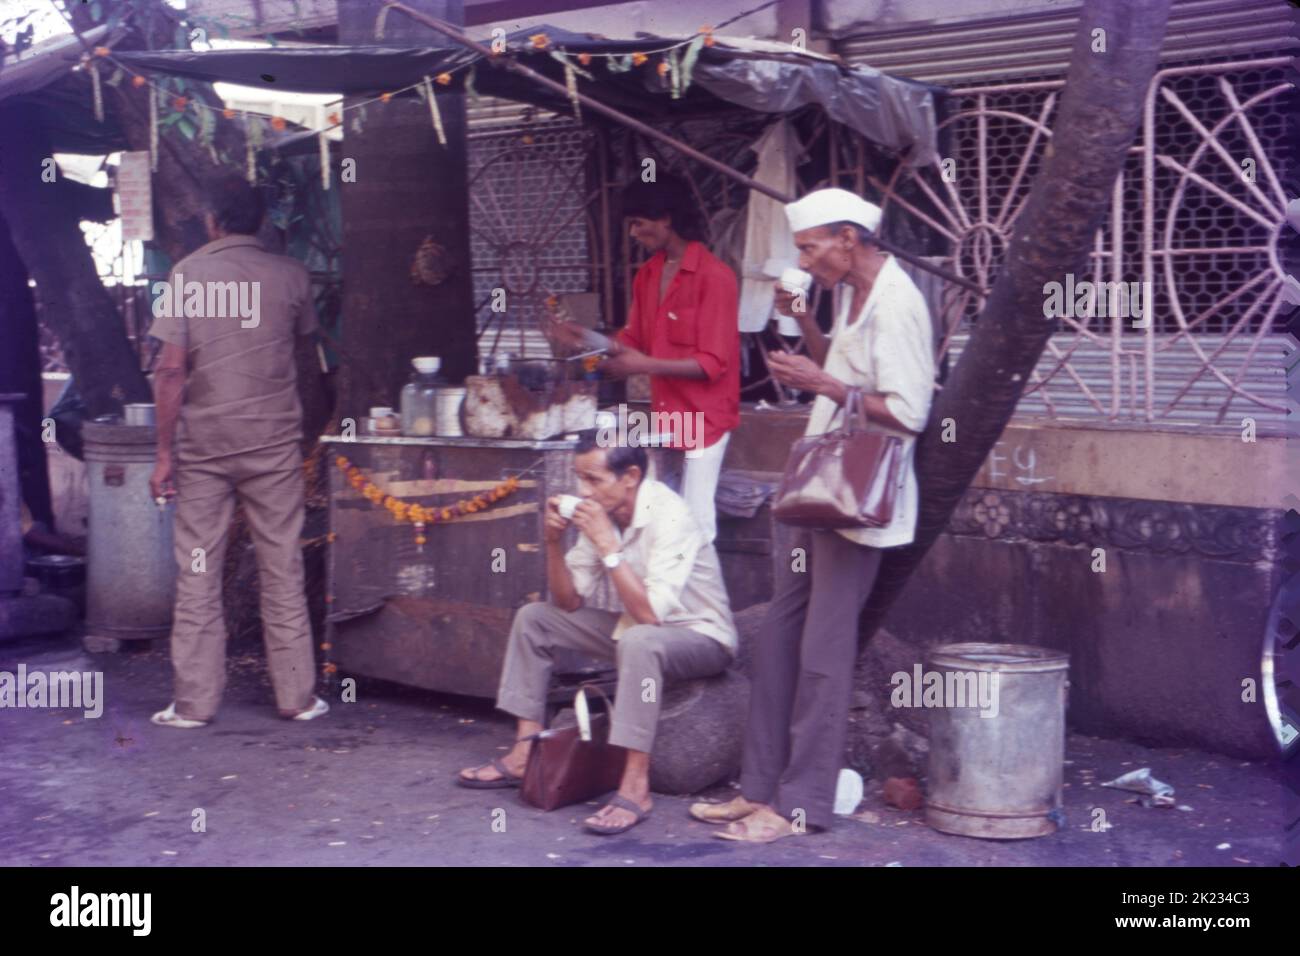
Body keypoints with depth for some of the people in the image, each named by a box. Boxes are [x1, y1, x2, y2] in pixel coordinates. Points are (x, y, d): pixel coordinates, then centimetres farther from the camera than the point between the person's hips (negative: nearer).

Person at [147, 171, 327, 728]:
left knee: (198, 576, 5)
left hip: (203, 445, -1)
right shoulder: (290, 275, 1)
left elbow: (171, 370, -8)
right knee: (282, 572, 6)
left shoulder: (187, 274, -3)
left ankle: (194, 703, 7)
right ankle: (296, 697, 10)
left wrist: (165, 453, -4)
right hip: (274, 442, 1)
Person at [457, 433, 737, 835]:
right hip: (634, 626, 8)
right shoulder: (602, 512, -6)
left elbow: (650, 614, -36)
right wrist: (553, 541, -16)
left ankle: (636, 786, -33)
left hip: (700, 637, -8)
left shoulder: (669, 517, -26)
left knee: (639, 641, -40)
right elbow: (568, 602, -1)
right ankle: (525, 754, 3)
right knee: (533, 617, 3)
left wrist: (608, 544, -33)